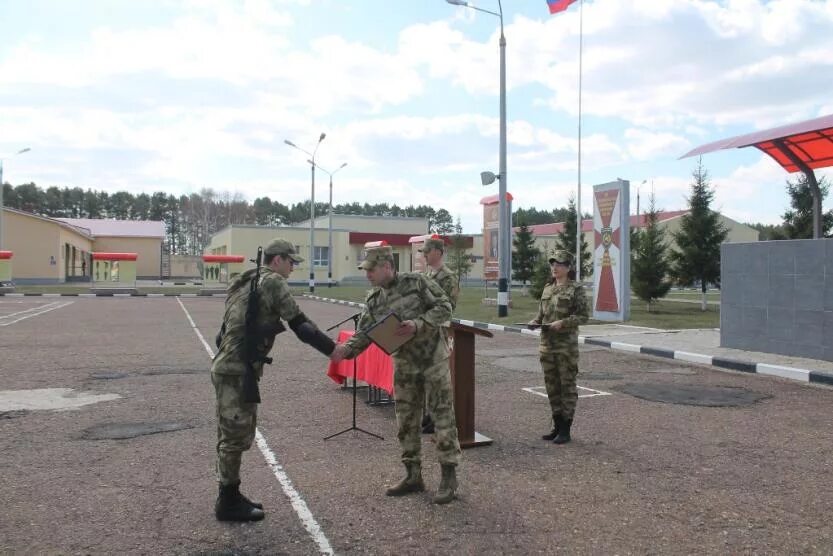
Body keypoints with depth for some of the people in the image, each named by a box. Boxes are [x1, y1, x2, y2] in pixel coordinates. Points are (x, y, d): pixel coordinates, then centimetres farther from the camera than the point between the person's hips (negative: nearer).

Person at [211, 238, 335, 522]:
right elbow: (299, 323, -15)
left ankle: (230, 497, 26)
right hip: (237, 371, -10)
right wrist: (332, 348, -9)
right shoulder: (272, 282, -11)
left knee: (232, 435, 16)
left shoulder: (248, 282, 17)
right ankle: (229, 503, 10)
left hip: (229, 367, 10)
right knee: (236, 436, 0)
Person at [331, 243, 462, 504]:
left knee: (443, 417, 0)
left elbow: (444, 307, -12)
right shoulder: (373, 299, 1)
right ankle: (413, 476, 23)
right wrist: (347, 349, -23)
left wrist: (419, 324, -25)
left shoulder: (416, 282, -13)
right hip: (404, 364, 5)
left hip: (434, 358, -5)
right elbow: (364, 333, -3)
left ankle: (449, 478, 10)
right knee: (406, 421, 9)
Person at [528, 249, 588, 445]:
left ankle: (565, 430, 7)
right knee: (551, 385, 11)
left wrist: (563, 322, -20)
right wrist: (534, 322, -1)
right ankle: (557, 426, 21)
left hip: (566, 344, -6)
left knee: (567, 385, 0)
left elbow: (583, 316, -8)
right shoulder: (547, 288, 13)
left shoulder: (575, 289, -5)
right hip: (547, 343, 6)